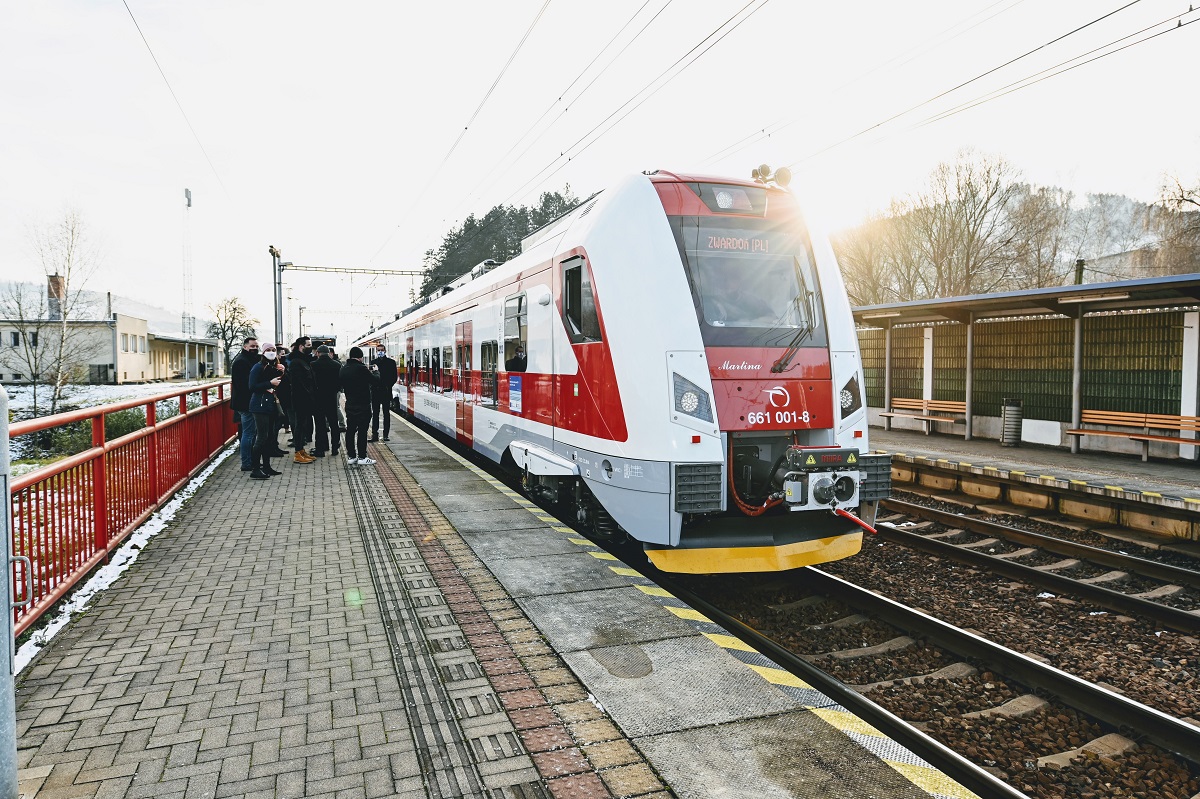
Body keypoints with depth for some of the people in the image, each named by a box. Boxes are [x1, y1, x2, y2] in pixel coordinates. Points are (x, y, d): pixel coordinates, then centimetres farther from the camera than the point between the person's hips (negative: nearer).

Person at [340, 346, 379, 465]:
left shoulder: (343, 369, 7)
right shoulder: (361, 368, -17)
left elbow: (341, 384, 17)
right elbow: (375, 379, -11)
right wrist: (376, 372, 9)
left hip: (350, 405, 7)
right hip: (363, 405, -7)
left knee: (350, 431, 9)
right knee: (362, 431, -3)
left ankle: (351, 456, 13)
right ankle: (362, 457, -1)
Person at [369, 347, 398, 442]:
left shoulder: (391, 362, 5)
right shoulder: (373, 362, 11)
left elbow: (394, 377, 2)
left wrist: (388, 386, -9)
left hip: (386, 391, -2)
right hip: (375, 391, 2)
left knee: (386, 413, 3)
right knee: (375, 413, 2)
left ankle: (386, 434, 7)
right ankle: (374, 434, 4)